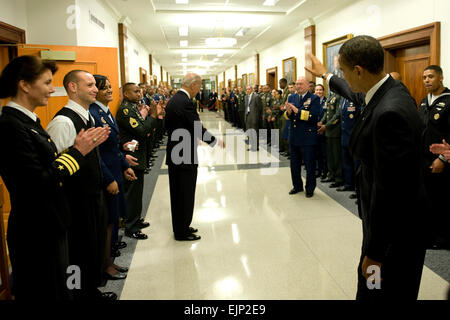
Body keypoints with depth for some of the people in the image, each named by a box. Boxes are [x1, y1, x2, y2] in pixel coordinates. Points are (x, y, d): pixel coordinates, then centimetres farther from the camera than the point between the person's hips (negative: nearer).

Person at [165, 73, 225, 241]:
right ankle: (182, 232, 14)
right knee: (185, 194, 2)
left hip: (174, 155, 10)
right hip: (186, 157, -10)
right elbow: (198, 128, -21)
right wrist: (215, 141, -8)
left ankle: (180, 227, 30)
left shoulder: (173, 100, 10)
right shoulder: (185, 102, -20)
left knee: (177, 194, 17)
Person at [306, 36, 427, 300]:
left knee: (386, 290, 9)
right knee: (368, 285, 23)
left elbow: (389, 189, -29)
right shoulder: (391, 89, 0)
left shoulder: (389, 113, -31)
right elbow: (357, 95, 25)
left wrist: (374, 251, -21)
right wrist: (325, 75, 39)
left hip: (395, 227, -9)